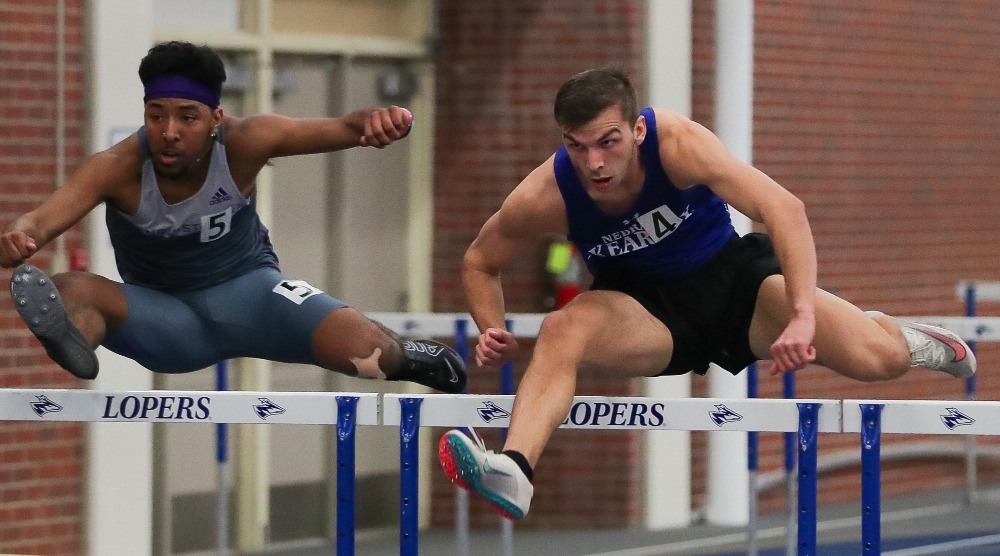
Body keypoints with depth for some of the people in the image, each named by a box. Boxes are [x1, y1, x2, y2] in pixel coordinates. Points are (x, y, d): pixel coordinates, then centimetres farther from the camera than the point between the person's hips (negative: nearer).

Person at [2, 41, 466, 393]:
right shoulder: (117, 168, -25)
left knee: (363, 349, -23)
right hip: (165, 314, 0)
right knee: (67, 293, -30)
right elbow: (44, 218, -39)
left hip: (248, 290, 0)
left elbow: (344, 129, -26)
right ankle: (74, 341, -68)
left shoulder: (243, 143, -22)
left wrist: (377, 122, -52)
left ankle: (402, 358, 14)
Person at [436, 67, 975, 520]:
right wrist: (493, 333, -21)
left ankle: (898, 334, 22)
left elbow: (784, 208, -35)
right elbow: (481, 262, -1)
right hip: (646, 308, 0)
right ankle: (513, 472, -50)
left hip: (734, 278, 0)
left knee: (879, 359, -16)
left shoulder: (676, 143, -28)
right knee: (560, 330, -34)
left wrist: (803, 317, -45)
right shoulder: (544, 196, -22)